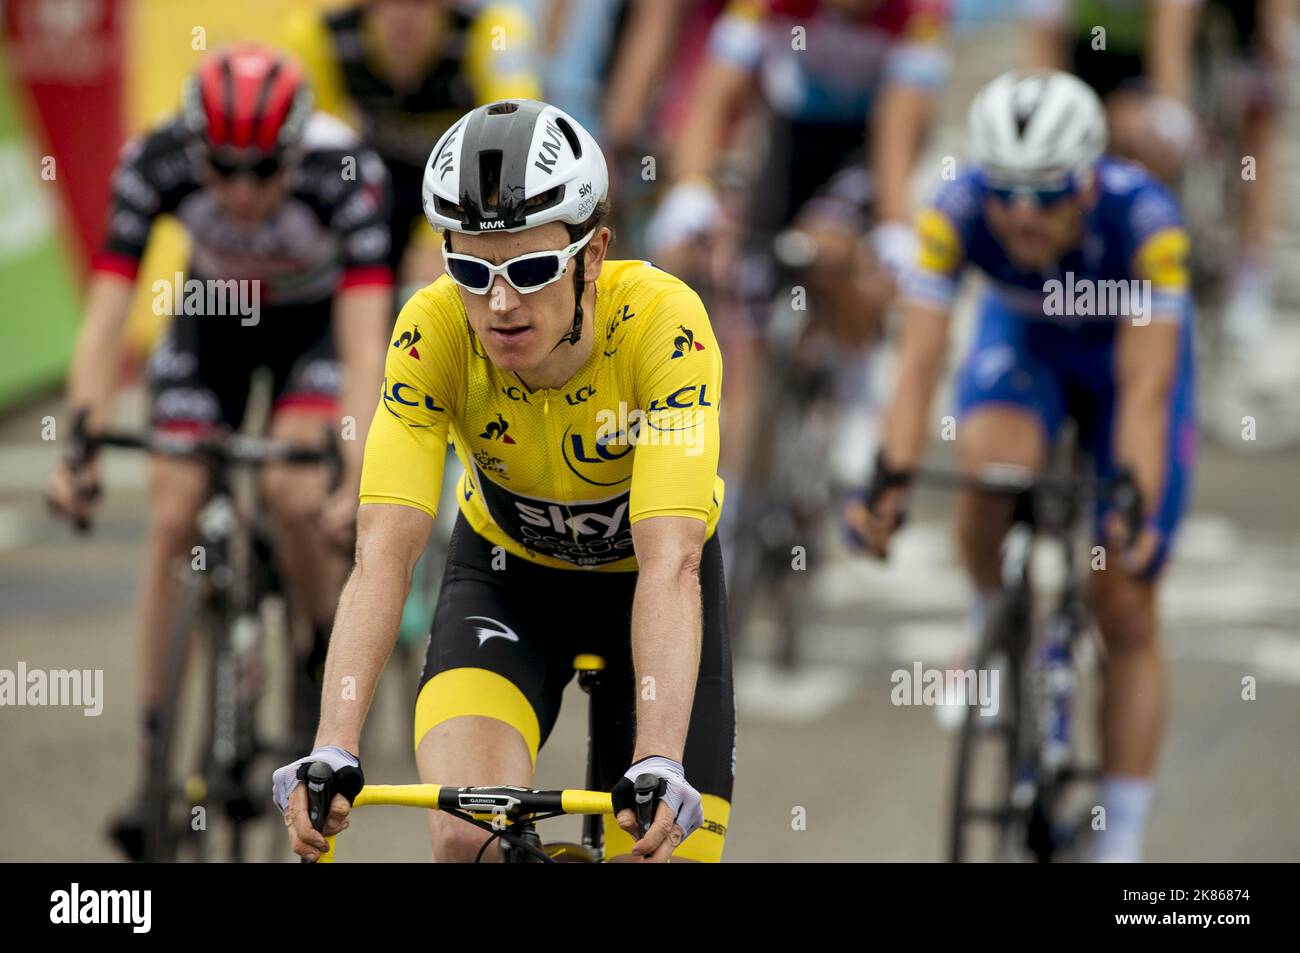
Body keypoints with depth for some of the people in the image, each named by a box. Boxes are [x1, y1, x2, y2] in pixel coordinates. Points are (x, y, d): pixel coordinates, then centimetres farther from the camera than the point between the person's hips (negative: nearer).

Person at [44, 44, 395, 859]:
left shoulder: (346, 172, -36)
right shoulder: (157, 165, -32)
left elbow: (365, 341, -41)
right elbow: (105, 320, -33)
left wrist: (356, 477, -52)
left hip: (319, 318, -2)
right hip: (211, 315, 2)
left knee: (291, 492, -24)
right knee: (174, 516, -11)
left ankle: (332, 667, 2)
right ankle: (159, 756, -4)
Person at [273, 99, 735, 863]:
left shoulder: (662, 321, -33)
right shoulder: (434, 331, -28)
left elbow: (670, 566, -40)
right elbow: (384, 556, -34)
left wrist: (659, 768, -52)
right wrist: (332, 754, -47)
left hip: (641, 579, 0)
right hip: (508, 572, 0)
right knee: (468, 837, -26)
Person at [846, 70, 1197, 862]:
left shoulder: (1143, 218, -38)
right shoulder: (957, 213, -33)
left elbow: (1145, 388, -40)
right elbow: (921, 360, -35)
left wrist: (1137, 505, -53)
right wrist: (893, 478, -50)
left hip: (1128, 355, -1)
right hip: (1023, 342, 1)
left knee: (1126, 613, -4)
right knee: (989, 469, -34)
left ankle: (1122, 840, 5)